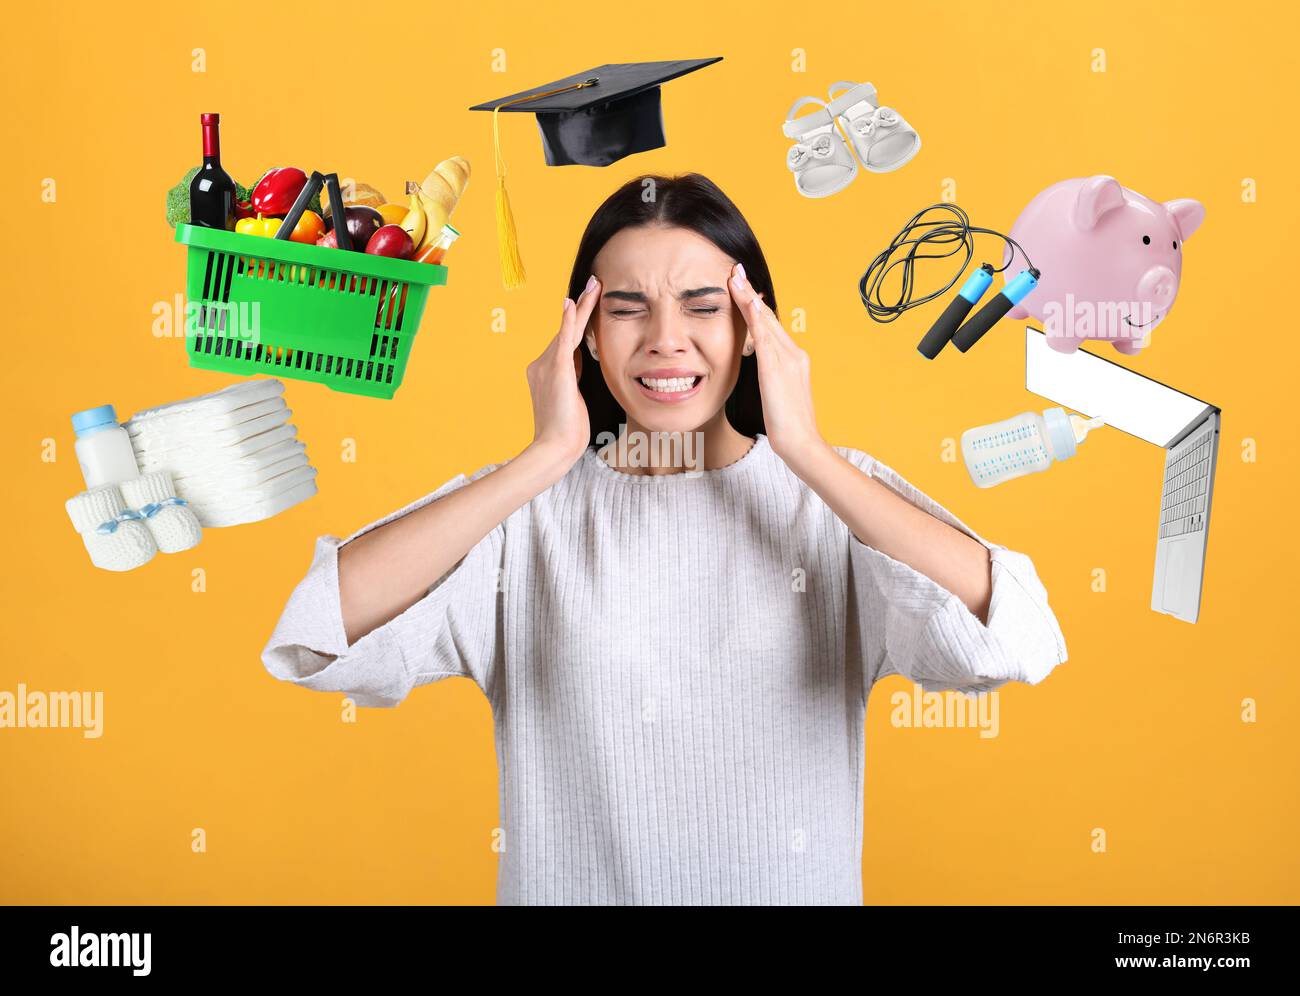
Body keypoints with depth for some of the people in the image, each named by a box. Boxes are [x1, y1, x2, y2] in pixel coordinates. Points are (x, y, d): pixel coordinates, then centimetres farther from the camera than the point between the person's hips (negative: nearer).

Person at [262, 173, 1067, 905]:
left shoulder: (838, 495, -6)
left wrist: (807, 451, -19)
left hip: (799, 889, 1)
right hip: (568, 885, 0)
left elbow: (1016, 644, -21)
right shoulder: (524, 511, -7)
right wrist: (548, 457, -19)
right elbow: (318, 639, -21)